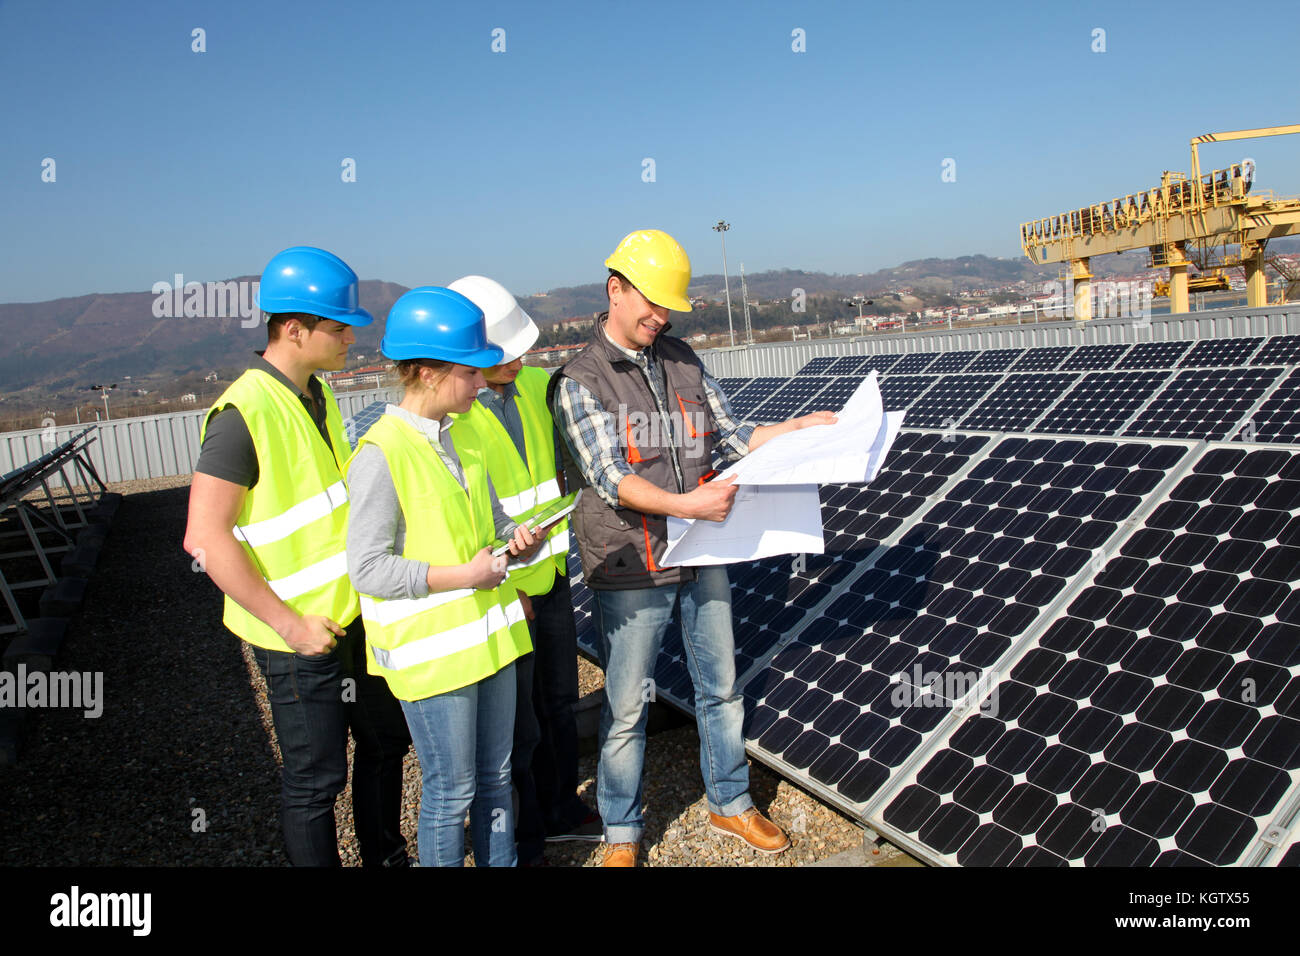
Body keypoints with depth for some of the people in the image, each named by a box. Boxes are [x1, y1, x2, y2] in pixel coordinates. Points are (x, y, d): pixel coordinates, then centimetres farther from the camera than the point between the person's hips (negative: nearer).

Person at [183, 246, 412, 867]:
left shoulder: (316, 396, 7)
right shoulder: (244, 412, -20)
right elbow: (206, 540, -23)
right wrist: (290, 624, -20)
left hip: (354, 614, 9)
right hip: (300, 636, -9)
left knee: (386, 740, 21)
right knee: (316, 778, 6)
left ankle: (386, 856, 41)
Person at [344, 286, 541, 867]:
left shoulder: (458, 436, 8)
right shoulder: (381, 454, -18)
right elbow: (367, 567, -19)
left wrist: (515, 537, -4)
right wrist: (461, 575, -22)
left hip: (487, 634, 8)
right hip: (431, 650, -7)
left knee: (495, 777, 19)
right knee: (450, 792, 7)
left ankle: (501, 860, 36)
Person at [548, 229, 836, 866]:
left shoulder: (684, 362, 8)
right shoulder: (579, 381, -8)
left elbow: (734, 437, 9)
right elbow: (608, 476, -18)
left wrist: (803, 426, -4)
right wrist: (684, 504, -32)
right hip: (630, 573, -5)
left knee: (720, 689, 17)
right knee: (626, 710, 7)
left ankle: (731, 804, 37)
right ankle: (621, 835, 27)